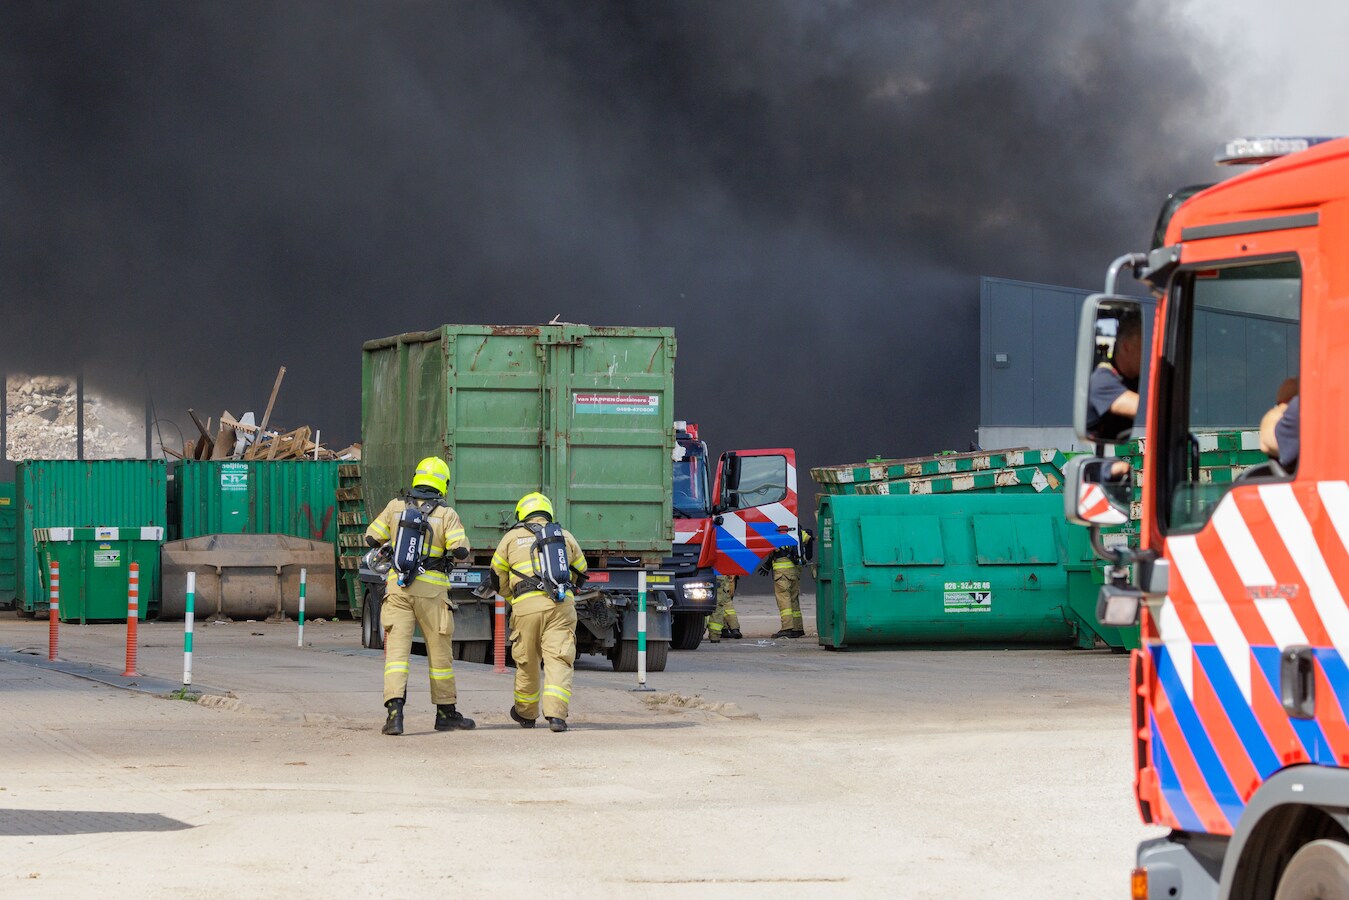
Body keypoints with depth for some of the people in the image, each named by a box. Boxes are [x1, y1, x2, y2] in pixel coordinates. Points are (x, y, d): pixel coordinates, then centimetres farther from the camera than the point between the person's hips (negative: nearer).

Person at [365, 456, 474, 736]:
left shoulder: (396, 506, 6)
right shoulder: (446, 514, -2)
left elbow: (372, 537, 14)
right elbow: (461, 551, -10)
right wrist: (459, 543, 13)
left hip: (398, 586, 2)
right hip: (431, 589, -1)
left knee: (397, 649, -4)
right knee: (440, 651, 12)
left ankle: (394, 711, -21)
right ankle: (446, 713, 22)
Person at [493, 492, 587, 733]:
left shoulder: (512, 537, 14)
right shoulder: (565, 536, 18)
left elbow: (498, 576, 19)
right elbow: (580, 573, 28)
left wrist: (513, 597, 34)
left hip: (527, 605, -1)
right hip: (562, 604, 1)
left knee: (527, 661, 14)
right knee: (559, 659, -4)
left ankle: (525, 713, 30)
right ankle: (556, 714, -18)